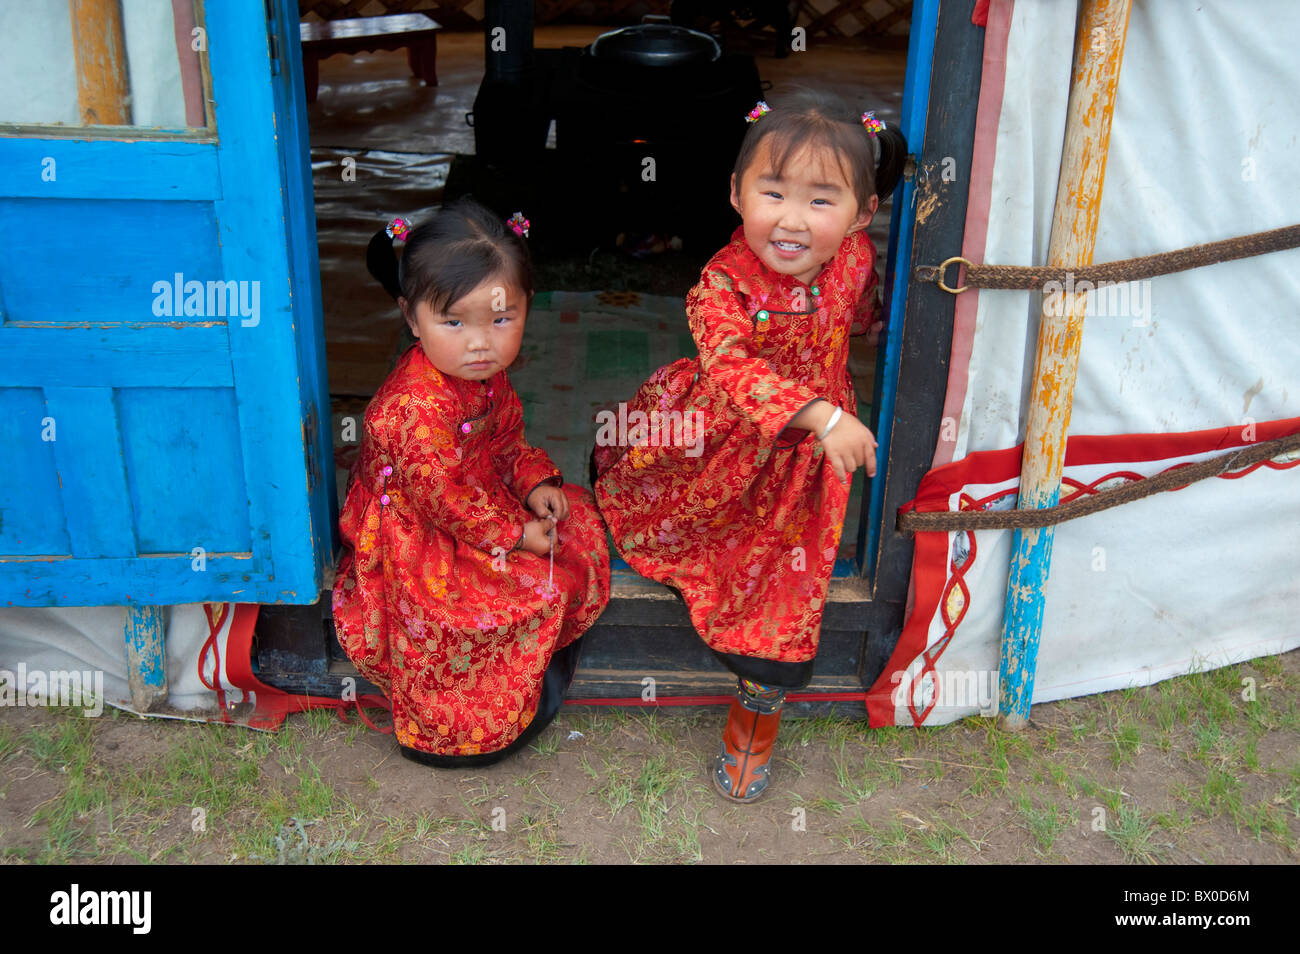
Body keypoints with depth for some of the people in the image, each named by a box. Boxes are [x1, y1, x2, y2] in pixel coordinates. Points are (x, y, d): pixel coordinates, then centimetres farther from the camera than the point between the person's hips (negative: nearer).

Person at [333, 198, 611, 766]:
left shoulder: (485, 375, -7)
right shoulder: (416, 408, -36)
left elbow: (507, 439, 11)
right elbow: (445, 499, -28)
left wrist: (535, 483, -5)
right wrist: (513, 536, -19)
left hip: (484, 502, 9)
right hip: (421, 544, -9)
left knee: (576, 517, 8)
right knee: (534, 590, -13)